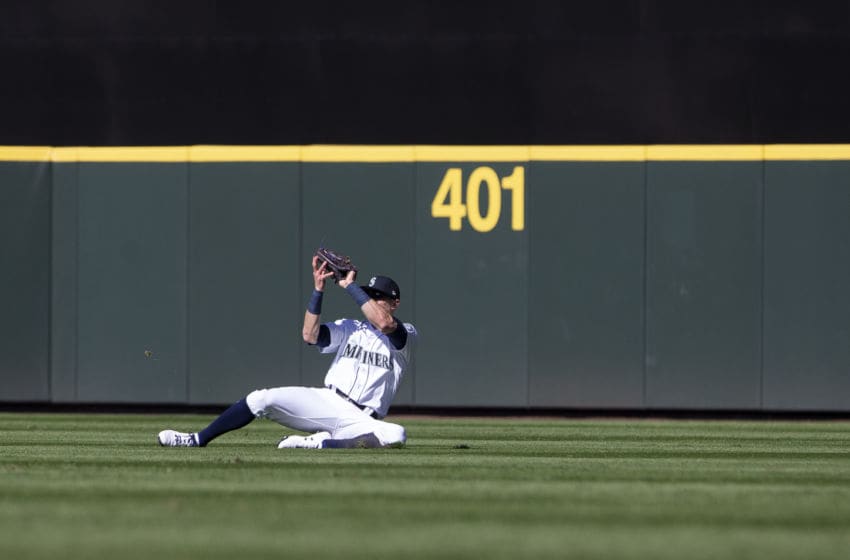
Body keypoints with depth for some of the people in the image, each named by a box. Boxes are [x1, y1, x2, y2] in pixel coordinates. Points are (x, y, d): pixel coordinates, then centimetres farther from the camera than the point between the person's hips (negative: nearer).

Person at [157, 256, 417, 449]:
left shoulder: (406, 335, 4)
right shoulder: (350, 329, 16)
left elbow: (383, 322, -20)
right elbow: (310, 334, -1)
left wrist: (350, 286, -13)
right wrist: (318, 288, -7)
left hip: (357, 421, -3)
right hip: (325, 401, 3)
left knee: (396, 435, -37)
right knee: (262, 399, -16)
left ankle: (320, 443, -37)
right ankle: (198, 440, -8)